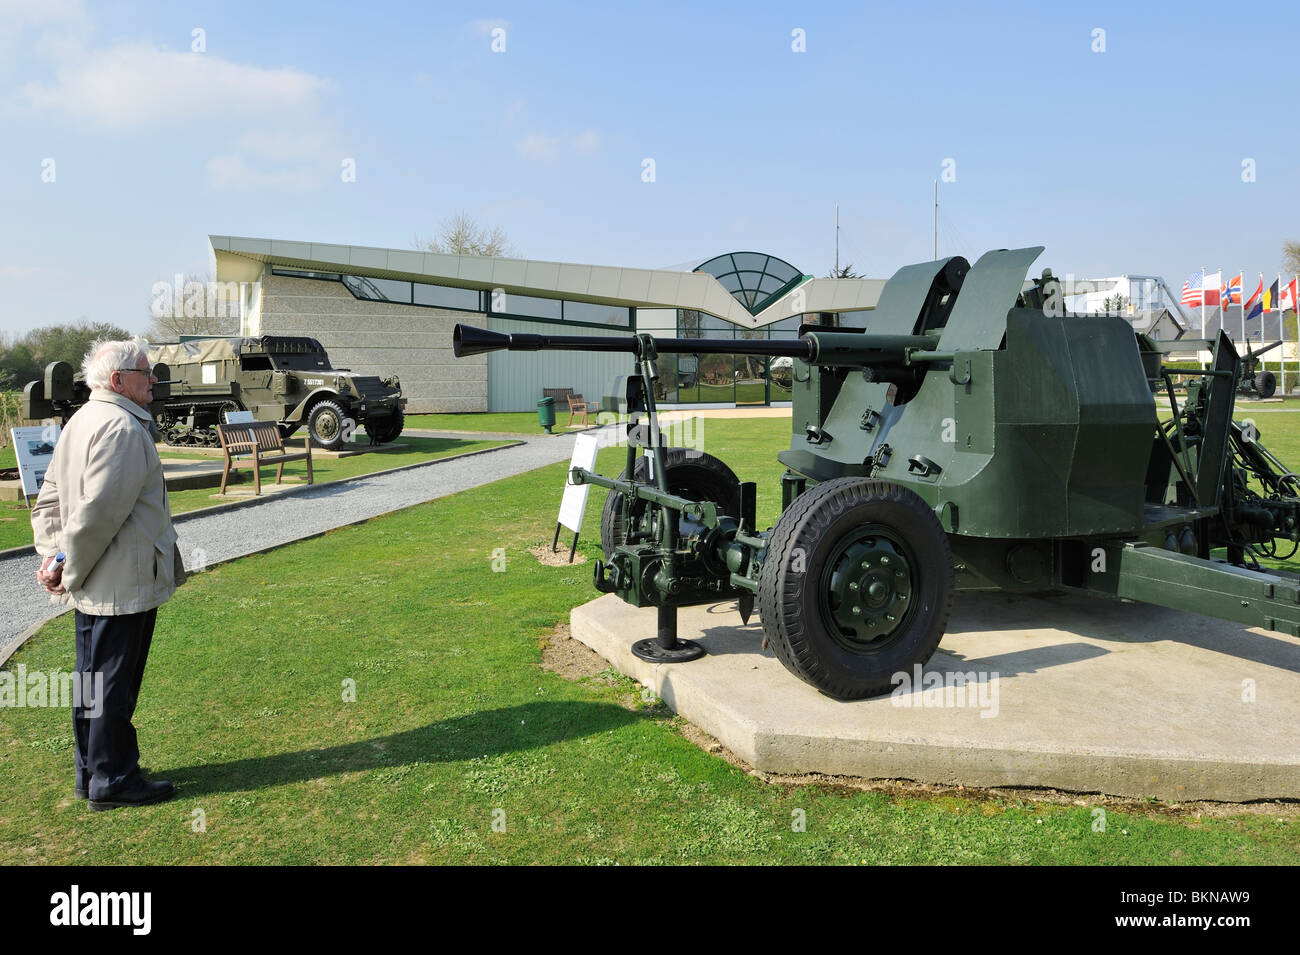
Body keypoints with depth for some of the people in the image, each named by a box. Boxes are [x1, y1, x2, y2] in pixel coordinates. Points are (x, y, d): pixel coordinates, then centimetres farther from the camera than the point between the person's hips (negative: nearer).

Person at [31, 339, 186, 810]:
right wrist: (69, 571, -13)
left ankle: (92, 772, 32)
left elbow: (48, 498, 17)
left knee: (94, 680, 19)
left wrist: (53, 556, 8)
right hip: (122, 587, -10)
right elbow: (98, 511, -25)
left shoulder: (82, 420, 14)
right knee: (113, 686, 2)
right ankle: (111, 781, 15)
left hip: (93, 588, 10)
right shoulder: (122, 427, -20)